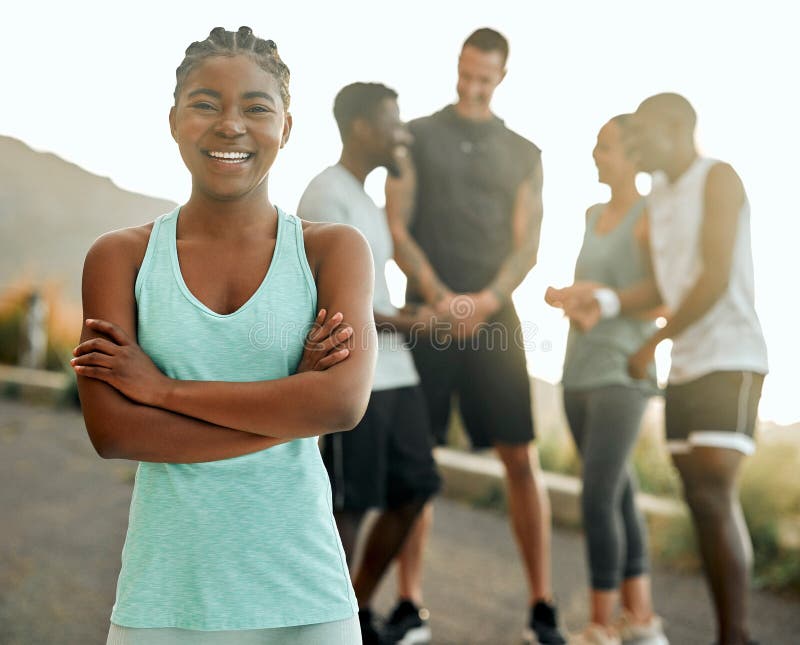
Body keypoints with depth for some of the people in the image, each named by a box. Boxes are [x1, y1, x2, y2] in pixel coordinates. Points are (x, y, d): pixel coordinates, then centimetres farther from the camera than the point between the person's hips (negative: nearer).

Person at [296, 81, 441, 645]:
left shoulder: (366, 196, 18)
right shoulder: (326, 197, -11)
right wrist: (402, 322, -11)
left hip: (393, 374, 10)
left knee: (413, 489, 12)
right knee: (346, 506, -2)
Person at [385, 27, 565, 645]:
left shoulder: (524, 154, 14)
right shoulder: (418, 137, 10)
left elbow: (528, 245, 6)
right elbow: (397, 228, 1)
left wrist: (486, 301, -12)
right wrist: (440, 297, -12)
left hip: (495, 315, 1)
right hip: (426, 312, -1)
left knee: (521, 457, -5)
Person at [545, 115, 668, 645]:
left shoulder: (649, 218, -6)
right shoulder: (594, 215, 16)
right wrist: (566, 297, 6)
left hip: (622, 373, -7)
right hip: (580, 371, 7)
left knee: (599, 499, -10)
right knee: (619, 497, 10)